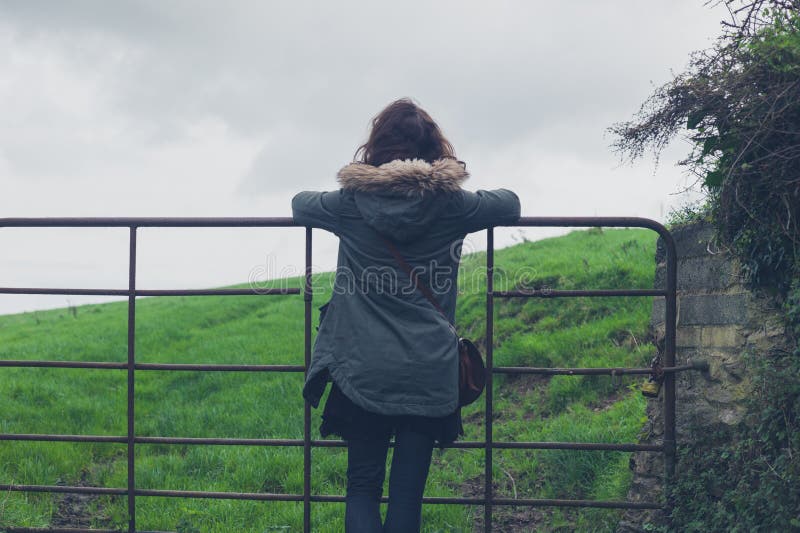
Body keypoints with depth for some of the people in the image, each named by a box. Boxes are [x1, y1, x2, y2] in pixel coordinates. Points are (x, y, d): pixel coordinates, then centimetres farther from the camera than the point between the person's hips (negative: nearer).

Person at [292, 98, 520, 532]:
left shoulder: (351, 203, -1)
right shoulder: (450, 205, -2)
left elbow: (300, 204, 19)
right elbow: (510, 204, 17)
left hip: (362, 371, 0)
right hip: (428, 373, 0)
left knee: (362, 485, 10)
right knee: (407, 491, 5)